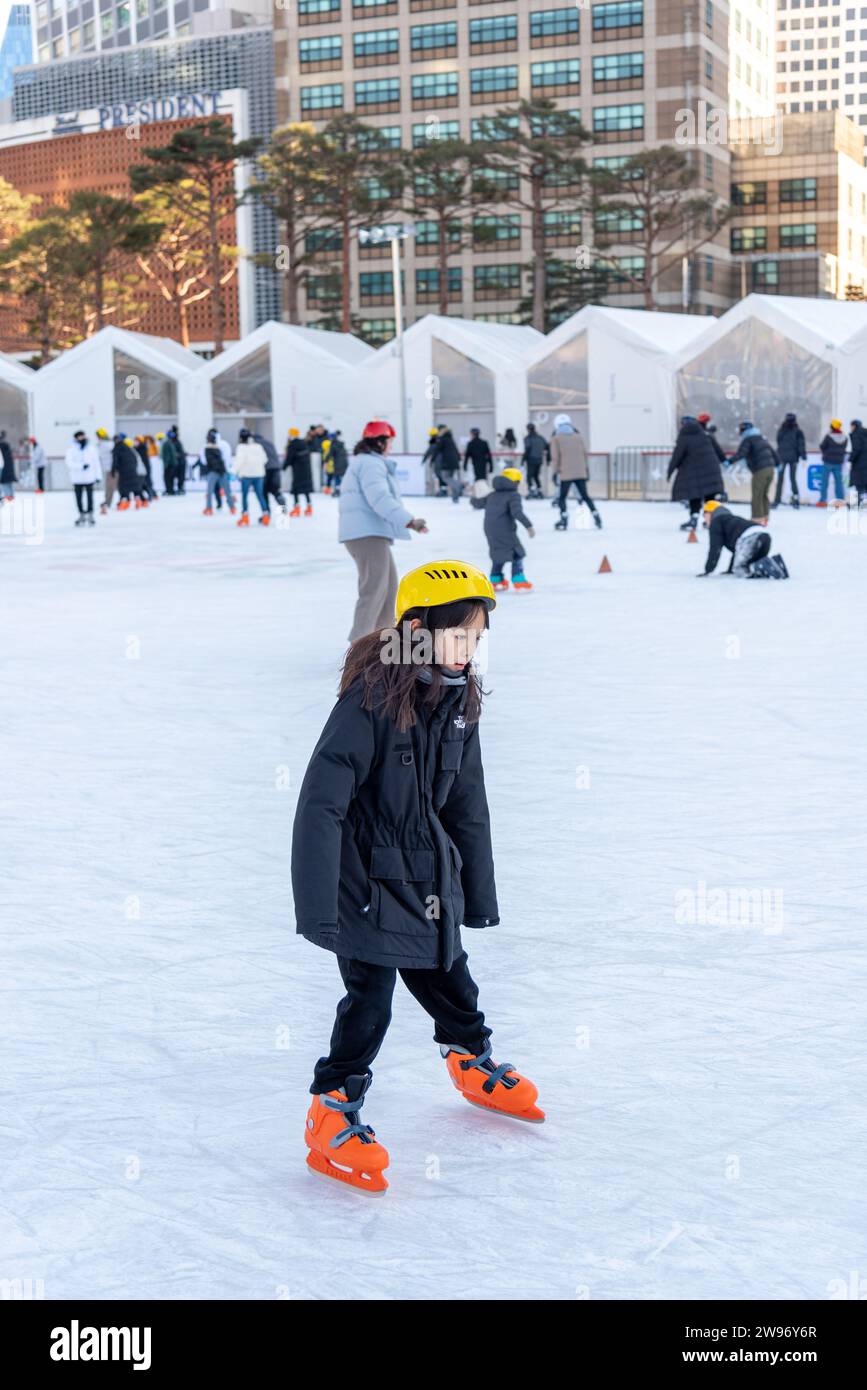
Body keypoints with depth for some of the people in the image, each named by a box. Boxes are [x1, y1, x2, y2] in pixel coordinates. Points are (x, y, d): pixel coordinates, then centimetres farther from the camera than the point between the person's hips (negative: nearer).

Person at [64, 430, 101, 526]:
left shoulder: (92, 448, 4)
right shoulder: (71, 450, -2)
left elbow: (96, 462, 8)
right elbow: (69, 463, -11)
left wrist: (98, 476, 6)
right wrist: (82, 466, -22)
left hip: (89, 478, 0)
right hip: (77, 479, 0)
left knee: (90, 497, -2)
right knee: (79, 498, 5)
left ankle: (90, 515, 6)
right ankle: (82, 515, 18)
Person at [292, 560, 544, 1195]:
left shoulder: (459, 702, 0)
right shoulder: (369, 700, -24)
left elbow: (468, 807, 10)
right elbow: (321, 804, -25)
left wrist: (479, 895, 14)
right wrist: (318, 906, -26)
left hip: (429, 880, 7)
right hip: (367, 879, -7)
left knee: (450, 980, 19)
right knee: (370, 999, -4)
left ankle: (474, 1063, 46)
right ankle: (332, 1121, 11)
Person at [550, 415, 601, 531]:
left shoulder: (556, 438, 2)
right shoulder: (578, 436, 12)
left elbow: (555, 456, -4)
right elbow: (584, 453, 11)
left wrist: (556, 469, 5)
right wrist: (586, 469, 18)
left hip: (566, 473, -3)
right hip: (580, 472, 3)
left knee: (562, 497, 7)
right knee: (585, 495, 14)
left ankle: (564, 518, -9)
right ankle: (596, 516, 7)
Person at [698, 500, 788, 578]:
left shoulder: (716, 522, 17)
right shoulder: (732, 519, 41)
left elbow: (715, 549, 5)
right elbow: (737, 549, 41)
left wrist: (708, 570, 7)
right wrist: (730, 570, 43)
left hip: (749, 538, -8)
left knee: (740, 572, 0)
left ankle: (766, 567, -24)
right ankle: (774, 562, -4)